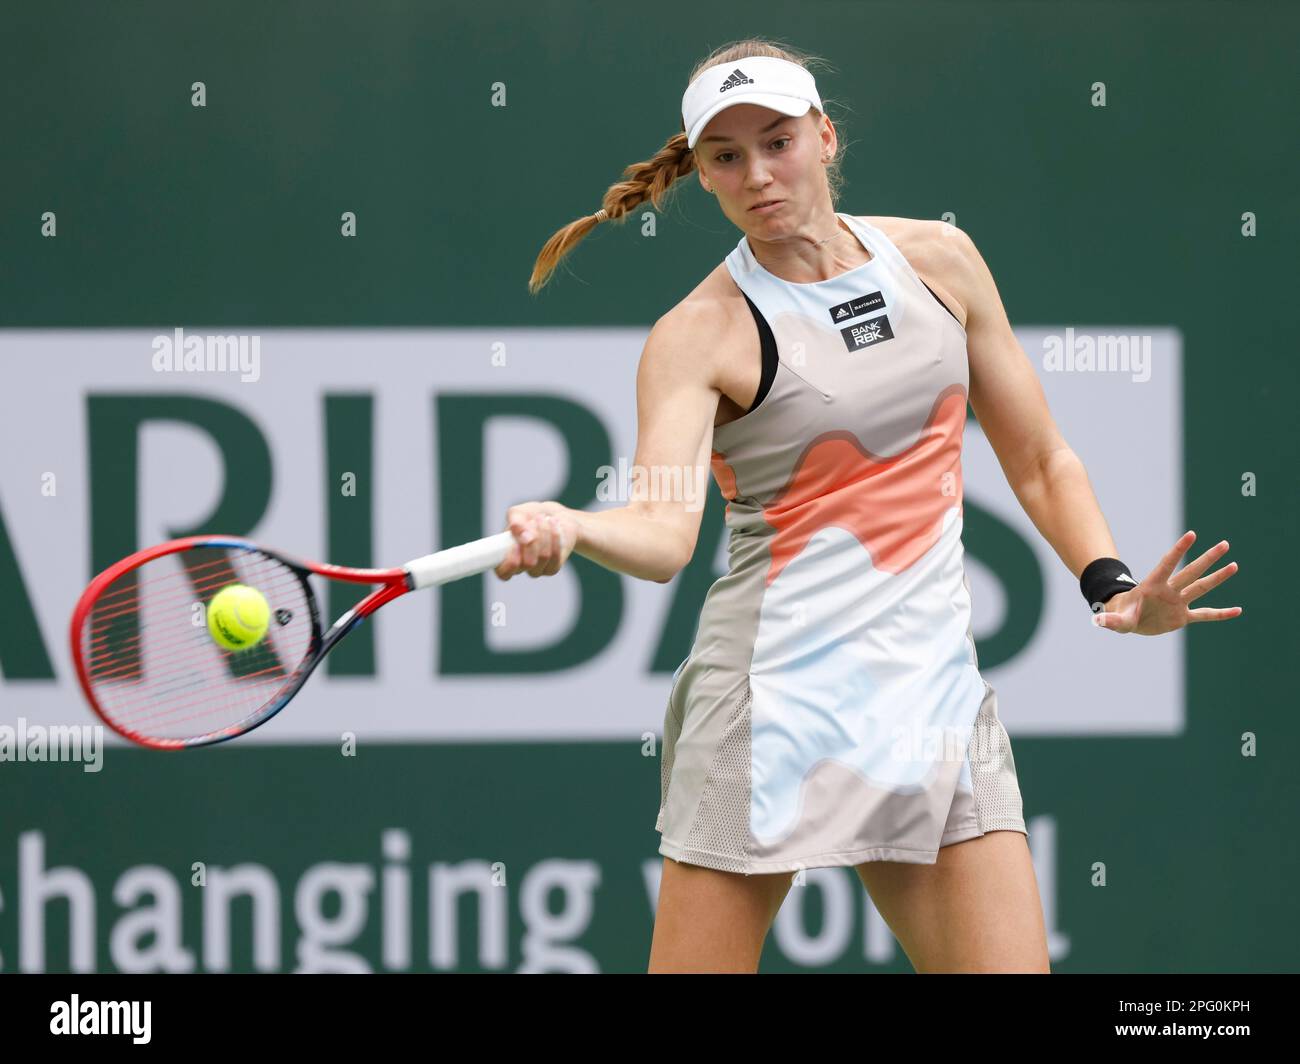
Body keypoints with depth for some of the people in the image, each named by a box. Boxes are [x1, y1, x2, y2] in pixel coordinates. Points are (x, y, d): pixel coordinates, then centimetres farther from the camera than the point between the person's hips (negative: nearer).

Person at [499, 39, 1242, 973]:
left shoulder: (938, 259, 9)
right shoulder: (701, 334, -5)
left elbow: (1039, 461, 18)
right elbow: (663, 530, -21)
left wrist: (1109, 584, 2)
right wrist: (565, 530, -42)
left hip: (936, 687, 4)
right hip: (773, 692, -3)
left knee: (1009, 961, -7)